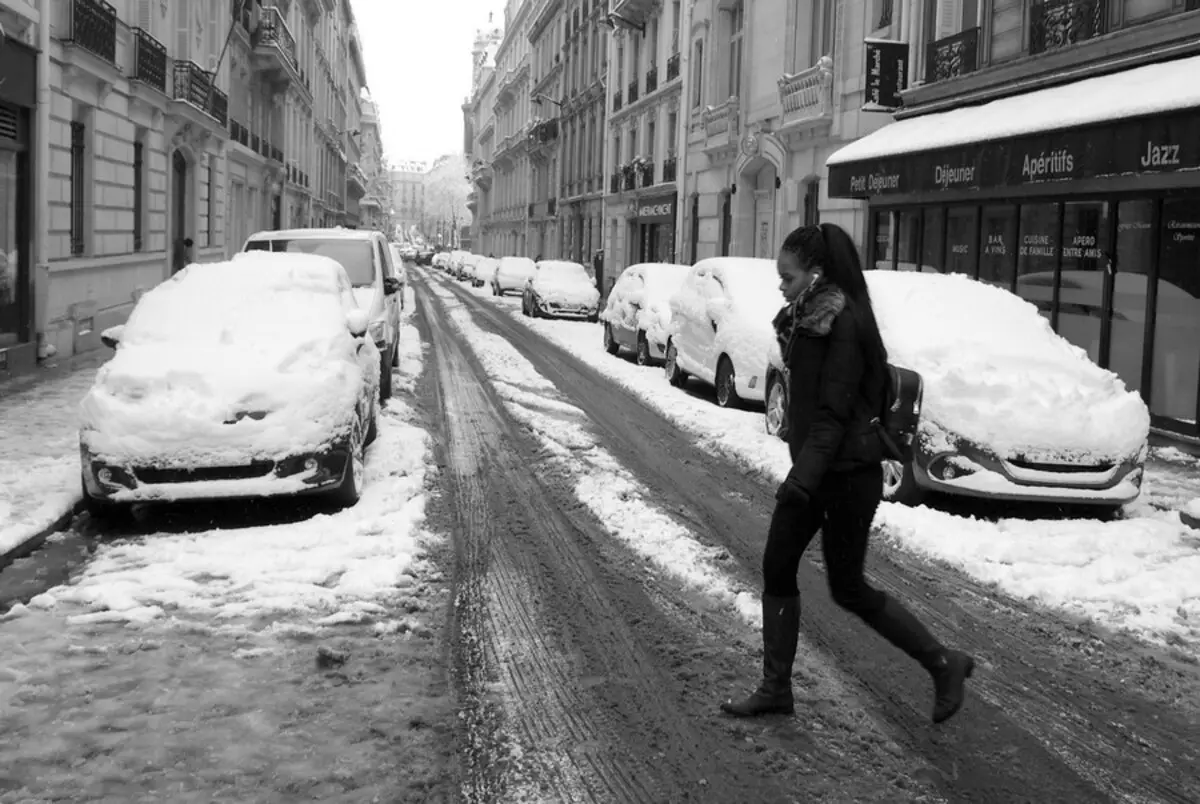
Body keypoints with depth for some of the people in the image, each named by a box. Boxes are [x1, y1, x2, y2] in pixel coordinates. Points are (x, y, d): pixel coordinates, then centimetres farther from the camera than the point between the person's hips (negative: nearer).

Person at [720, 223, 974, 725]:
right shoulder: (803, 321, 8)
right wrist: (800, 472, 14)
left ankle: (944, 664, 17)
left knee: (848, 588, 2)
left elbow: (834, 410, -23)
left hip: (848, 475, -9)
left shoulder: (843, 324, -18)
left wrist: (803, 477, -29)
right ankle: (776, 688, 19)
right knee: (777, 571, 9)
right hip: (812, 471, 9)